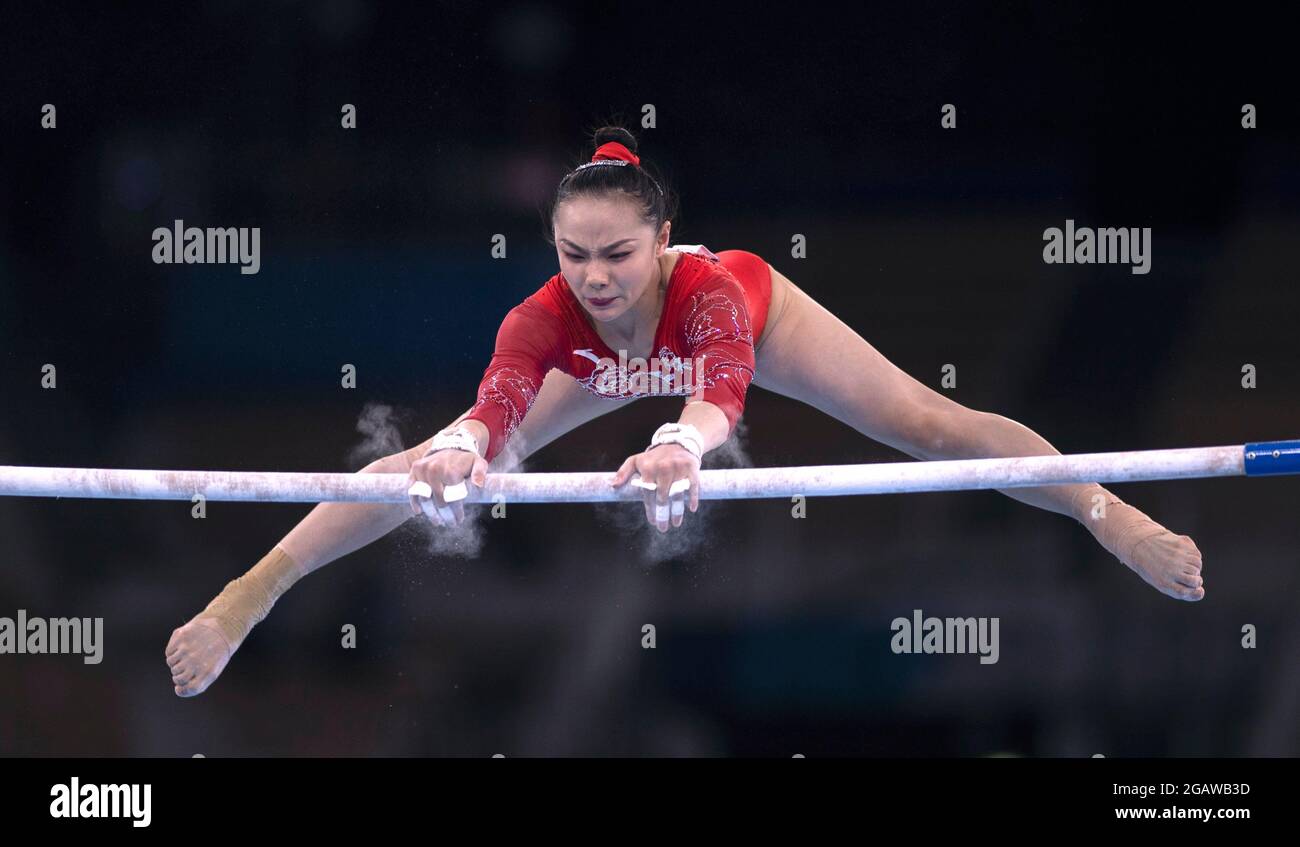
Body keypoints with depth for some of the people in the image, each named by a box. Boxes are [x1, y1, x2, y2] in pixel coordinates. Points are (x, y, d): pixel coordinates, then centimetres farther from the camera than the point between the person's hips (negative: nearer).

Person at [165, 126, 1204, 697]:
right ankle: (248, 594, 13)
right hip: (614, 360, 2)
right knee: (438, 464, -1)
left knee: (932, 426, -7)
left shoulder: (713, 289, -49)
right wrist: (454, 454, -85)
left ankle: (1115, 518, 7)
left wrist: (684, 442, -94)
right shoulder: (547, 319, -43)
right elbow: (493, 413, -61)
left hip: (750, 319, -2)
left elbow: (722, 388, -70)